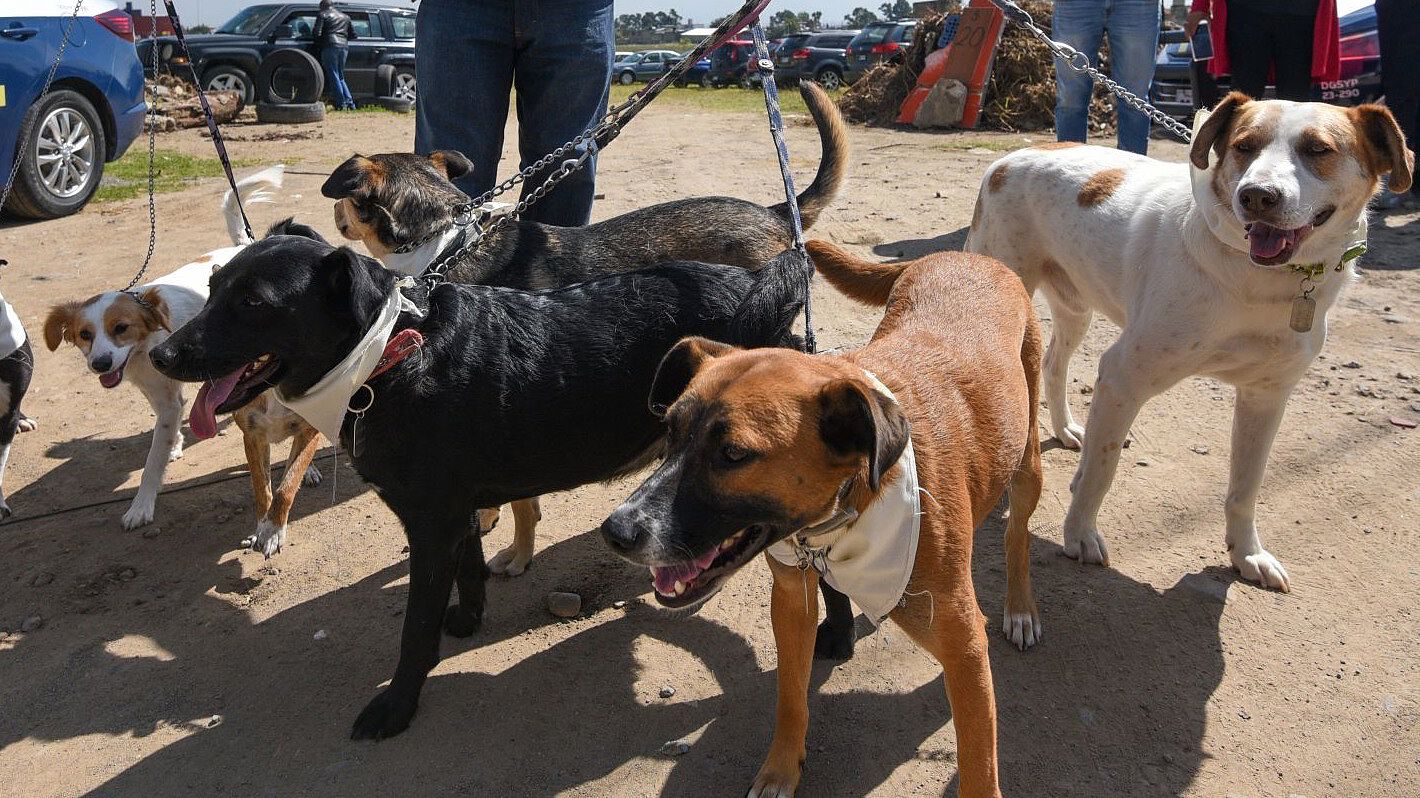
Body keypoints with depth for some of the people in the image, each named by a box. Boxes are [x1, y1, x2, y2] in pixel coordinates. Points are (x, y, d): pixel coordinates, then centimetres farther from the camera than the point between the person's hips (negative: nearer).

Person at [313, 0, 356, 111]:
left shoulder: (323, 15, 6)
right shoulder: (345, 17, 22)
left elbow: (317, 33, -3)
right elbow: (353, 34, 20)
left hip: (330, 45, -5)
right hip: (344, 46, 5)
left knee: (333, 76, -3)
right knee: (340, 77, 14)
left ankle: (341, 103, -8)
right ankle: (350, 102, 4)